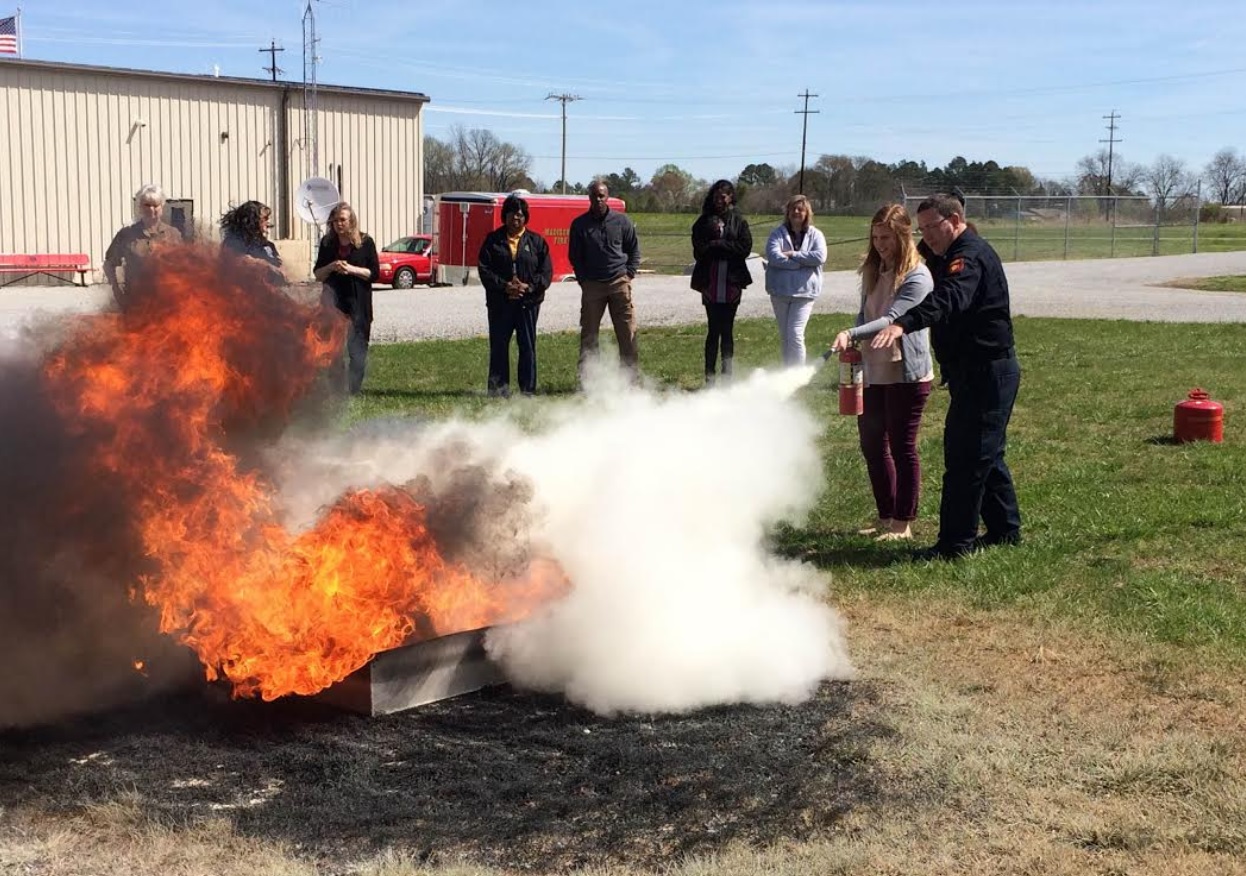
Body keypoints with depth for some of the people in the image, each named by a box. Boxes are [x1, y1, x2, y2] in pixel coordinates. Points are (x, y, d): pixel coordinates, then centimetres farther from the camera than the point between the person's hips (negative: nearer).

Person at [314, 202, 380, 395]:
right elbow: (317, 274, 12)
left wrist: (352, 269, -14)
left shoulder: (365, 243, 2)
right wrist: (330, 267, -9)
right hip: (334, 298, 1)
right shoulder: (327, 243, 9)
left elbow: (375, 273, -1)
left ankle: (354, 387, 9)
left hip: (357, 302, -1)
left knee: (357, 347, 0)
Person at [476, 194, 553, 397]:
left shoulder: (536, 241, 7)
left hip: (528, 302, 0)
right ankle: (498, 388, 10)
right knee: (498, 346, 3)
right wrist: (504, 286, -15)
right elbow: (484, 269, -1)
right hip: (499, 302, 0)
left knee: (528, 347, 2)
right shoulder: (493, 240, 6)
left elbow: (546, 271, 3)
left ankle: (528, 389, 8)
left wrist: (529, 286, -13)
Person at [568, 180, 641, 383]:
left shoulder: (621, 221, 5)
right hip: (592, 285, 0)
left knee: (627, 332, -1)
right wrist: (583, 279, 2)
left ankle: (630, 373, 6)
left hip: (619, 283, 0)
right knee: (589, 334, 2)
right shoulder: (580, 224, 4)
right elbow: (574, 256, 11)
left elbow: (634, 250, 12)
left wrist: (629, 274, 2)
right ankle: (587, 377, 7)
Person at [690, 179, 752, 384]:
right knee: (714, 329, 0)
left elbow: (745, 248, -5)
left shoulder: (739, 221, 6)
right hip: (711, 281, 0)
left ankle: (727, 375, 10)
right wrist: (727, 248, -12)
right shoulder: (704, 221, 5)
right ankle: (709, 375, 5)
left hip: (732, 281, 0)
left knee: (727, 330, 5)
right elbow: (698, 250, -4)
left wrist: (716, 245, -8)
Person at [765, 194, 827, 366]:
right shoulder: (778, 234, 2)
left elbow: (820, 256, -14)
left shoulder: (815, 235, 3)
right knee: (784, 335, 11)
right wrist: (803, 261, -13)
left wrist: (793, 255, -14)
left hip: (804, 291, -2)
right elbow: (773, 256, -15)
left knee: (795, 334, -12)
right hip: (779, 291, 2)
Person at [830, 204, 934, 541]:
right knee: (872, 444, 12)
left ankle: (903, 523, 12)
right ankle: (885, 518, 25)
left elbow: (892, 319, -26)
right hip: (874, 372, 8)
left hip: (906, 374, -8)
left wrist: (851, 334, -38)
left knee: (902, 447, 1)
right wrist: (852, 347, 0)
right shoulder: (874, 271, 9)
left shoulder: (917, 276, -14)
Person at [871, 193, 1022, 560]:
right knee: (984, 454, 18)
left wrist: (902, 324, -52)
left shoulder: (971, 256, -20)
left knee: (966, 457, -9)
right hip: (976, 372, 11)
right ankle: (1004, 529, 29)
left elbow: (948, 299, -37)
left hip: (987, 373, -11)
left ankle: (955, 542, -6)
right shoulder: (954, 255, 16)